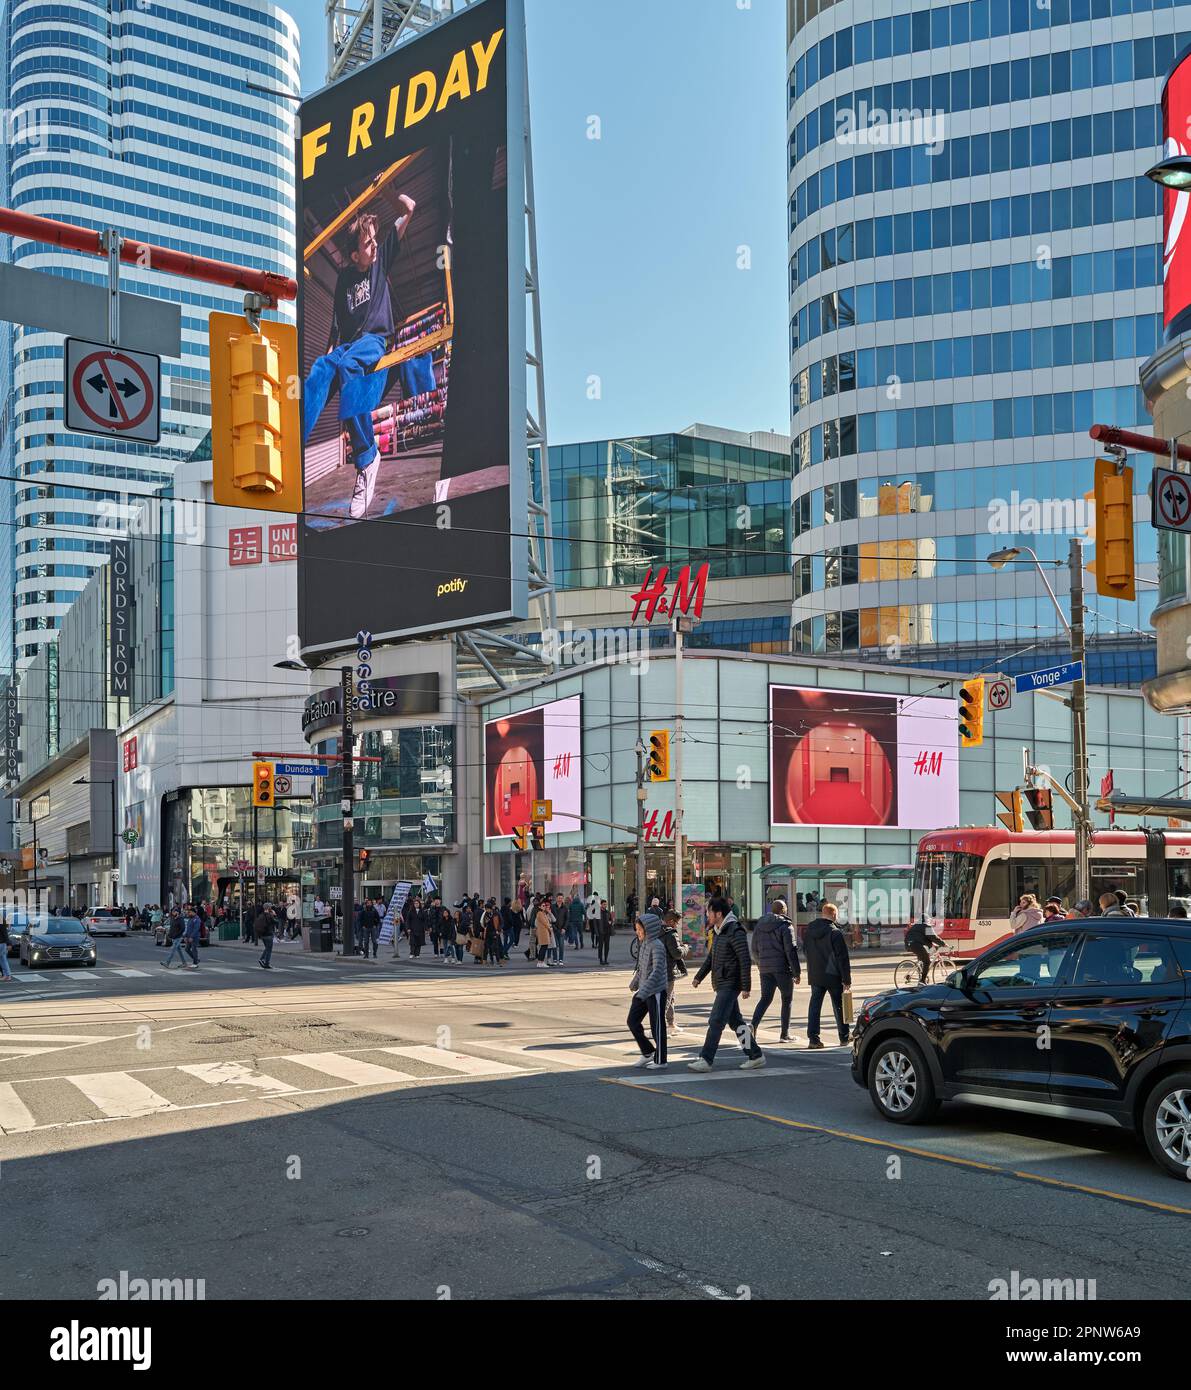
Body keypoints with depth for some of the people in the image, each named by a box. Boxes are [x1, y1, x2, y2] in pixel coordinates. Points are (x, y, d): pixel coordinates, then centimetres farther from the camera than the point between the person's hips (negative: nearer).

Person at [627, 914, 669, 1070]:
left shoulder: (657, 946, -17)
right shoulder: (644, 944, 8)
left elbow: (657, 971, -26)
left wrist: (643, 992, -31)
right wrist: (634, 984, 34)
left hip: (656, 992, -9)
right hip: (643, 992, 9)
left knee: (657, 1026, 1)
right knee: (632, 1021, 9)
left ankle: (660, 1060, 13)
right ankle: (648, 1052, 22)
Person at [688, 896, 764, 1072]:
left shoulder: (735, 932, -16)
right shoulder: (717, 932, 14)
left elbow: (745, 960, -18)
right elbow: (711, 957, 24)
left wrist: (746, 987, -20)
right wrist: (699, 977, 20)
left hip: (730, 985, -10)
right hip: (721, 984, 10)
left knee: (715, 1022, -11)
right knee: (735, 1021, 13)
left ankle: (705, 1060, -11)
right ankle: (755, 1056, 21)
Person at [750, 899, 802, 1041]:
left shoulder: (759, 925, 8)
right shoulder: (784, 926, -10)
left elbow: (754, 949, 13)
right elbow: (791, 950, -13)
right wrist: (797, 972, -9)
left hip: (765, 969, 5)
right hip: (783, 968, -5)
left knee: (765, 999, 8)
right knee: (787, 1000, 9)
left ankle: (753, 1026, -13)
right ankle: (784, 1034, 11)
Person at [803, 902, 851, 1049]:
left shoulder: (809, 929, 2)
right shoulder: (835, 932, -16)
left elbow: (805, 949, 14)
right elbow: (843, 958, -15)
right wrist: (847, 979, -10)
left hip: (814, 975, 4)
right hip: (833, 976, -4)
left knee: (815, 1005, 6)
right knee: (839, 1006, 10)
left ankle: (813, 1037, -1)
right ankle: (844, 1037, 19)